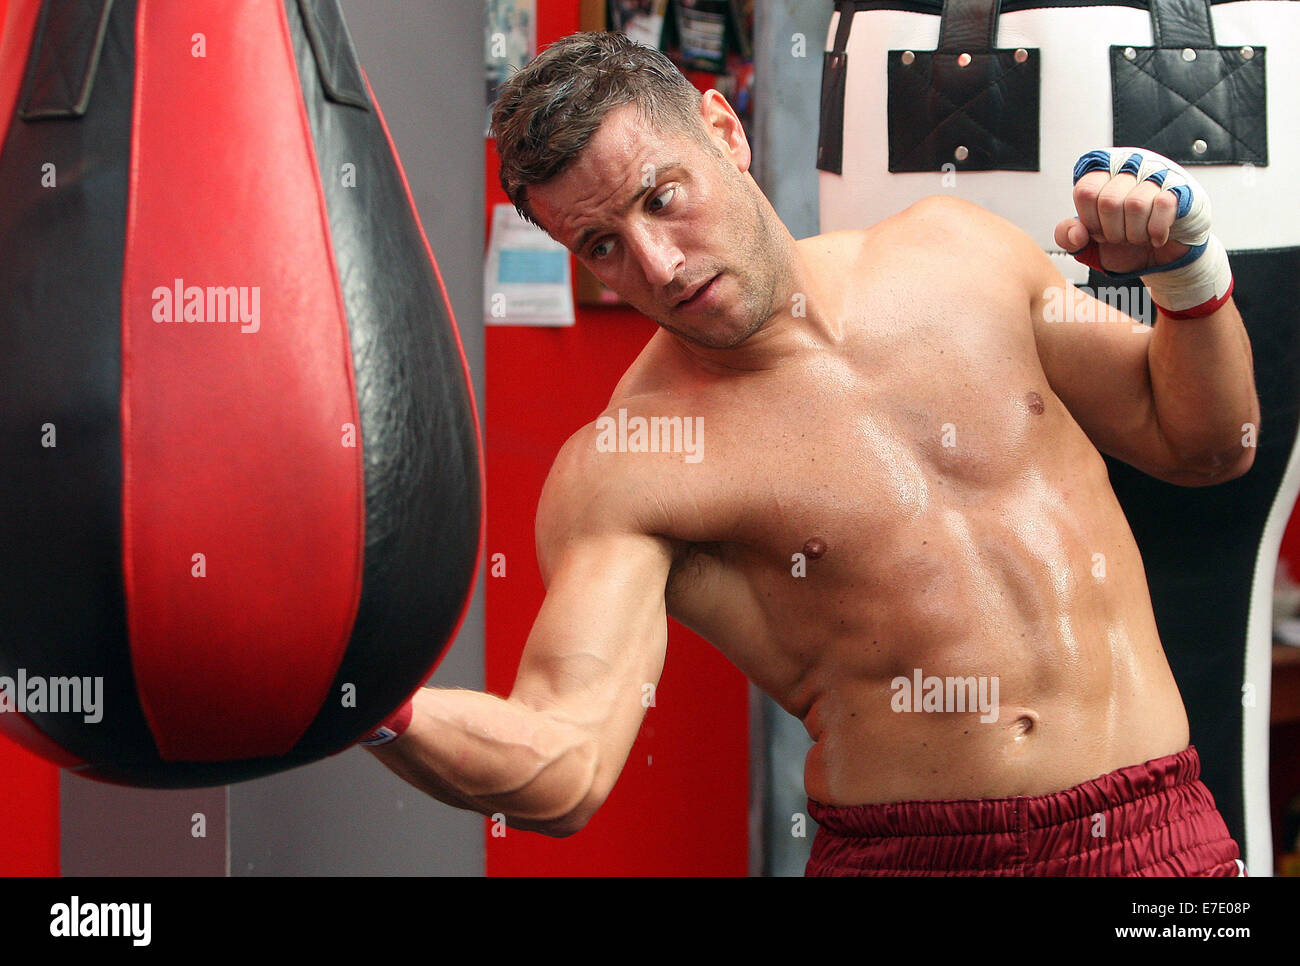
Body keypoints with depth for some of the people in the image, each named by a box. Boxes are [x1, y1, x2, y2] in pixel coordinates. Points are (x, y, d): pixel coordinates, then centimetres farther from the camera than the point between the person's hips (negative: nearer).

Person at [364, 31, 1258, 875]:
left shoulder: (954, 254, 8)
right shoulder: (622, 468, -6)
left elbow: (1200, 445, 19)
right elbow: (566, 772, -19)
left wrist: (1186, 267, 1)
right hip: (908, 853, -2)